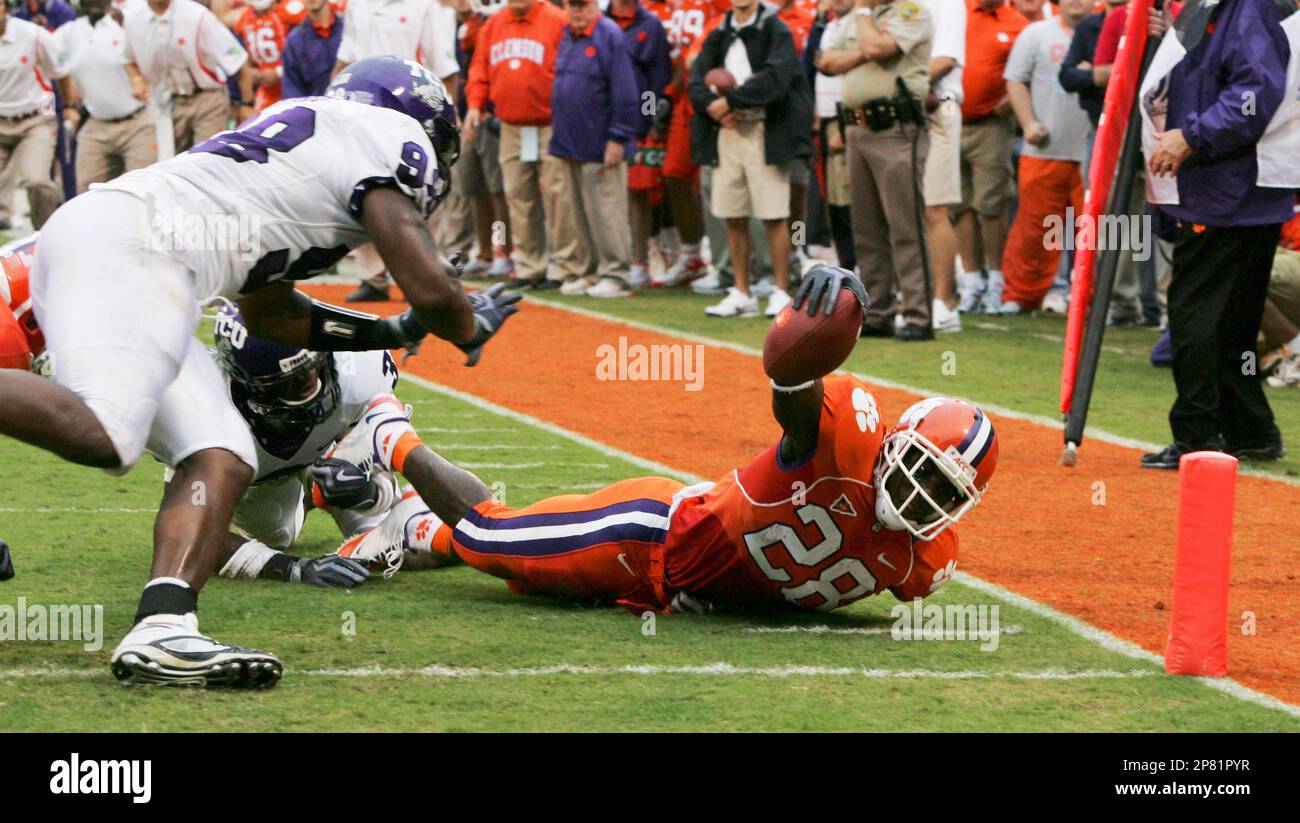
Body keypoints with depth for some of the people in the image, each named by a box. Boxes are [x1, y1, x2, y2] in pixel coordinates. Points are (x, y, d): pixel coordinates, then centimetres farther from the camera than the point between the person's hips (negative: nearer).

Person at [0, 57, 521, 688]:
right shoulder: (392, 136, 8)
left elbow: (266, 312, 40)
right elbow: (430, 290, 1)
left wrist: (392, 333, 48)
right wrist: (471, 329, 23)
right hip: (128, 243, -9)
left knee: (221, 459, 1)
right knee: (101, 434, -29)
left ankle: (163, 628, -17)